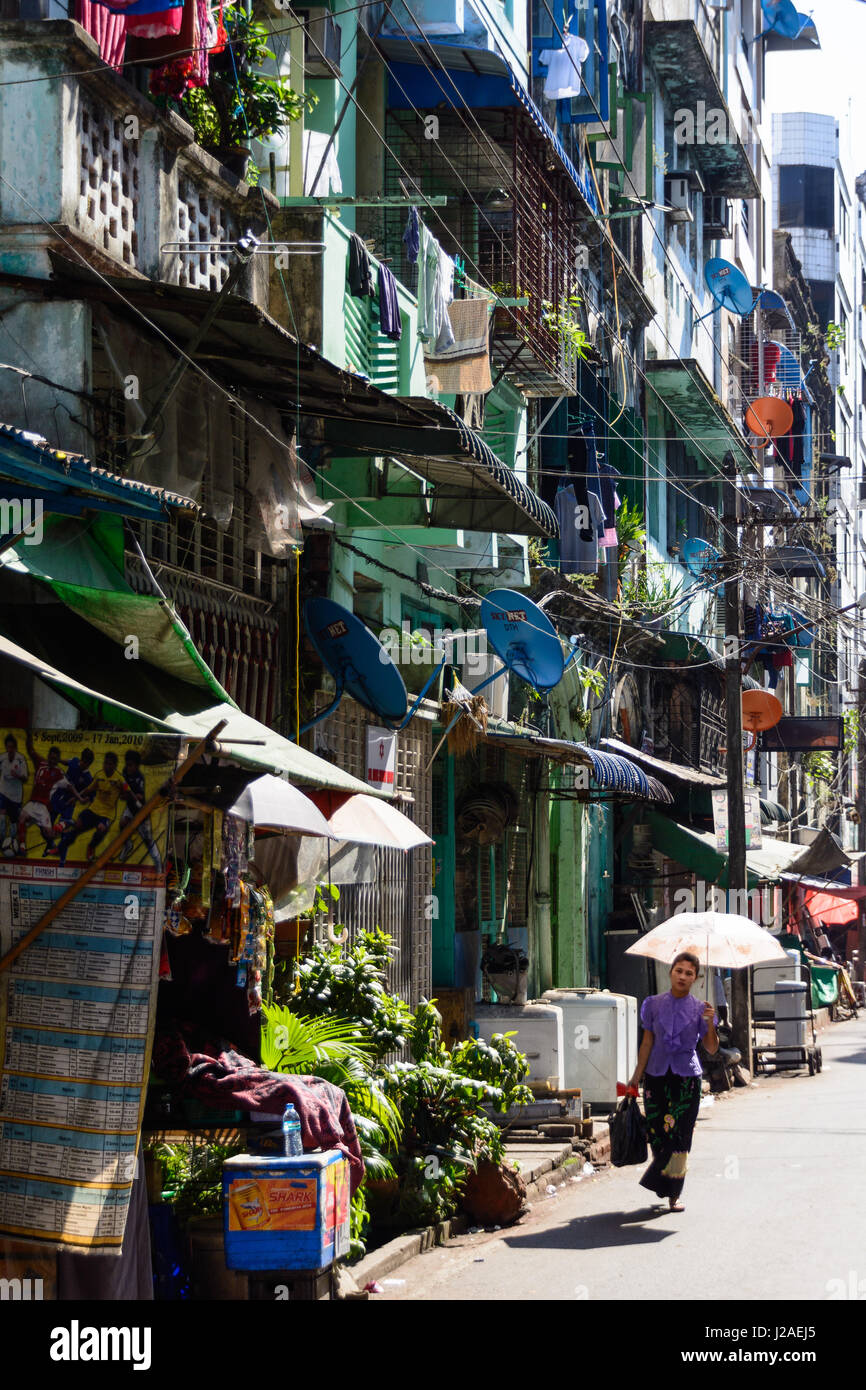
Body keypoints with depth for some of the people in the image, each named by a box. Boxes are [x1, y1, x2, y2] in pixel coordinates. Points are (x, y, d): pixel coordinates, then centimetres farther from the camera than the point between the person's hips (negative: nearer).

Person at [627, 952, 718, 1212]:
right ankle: (667, 1188, 20)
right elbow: (647, 1042, 8)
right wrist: (636, 1076, 6)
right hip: (657, 1076, 1)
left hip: (686, 1077, -1)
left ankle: (673, 1194, 5)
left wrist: (710, 1023, -18)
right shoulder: (654, 1004, 5)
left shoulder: (699, 1009, 1)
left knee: (679, 1136, -5)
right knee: (657, 1134, -1)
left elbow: (712, 1048, -1)